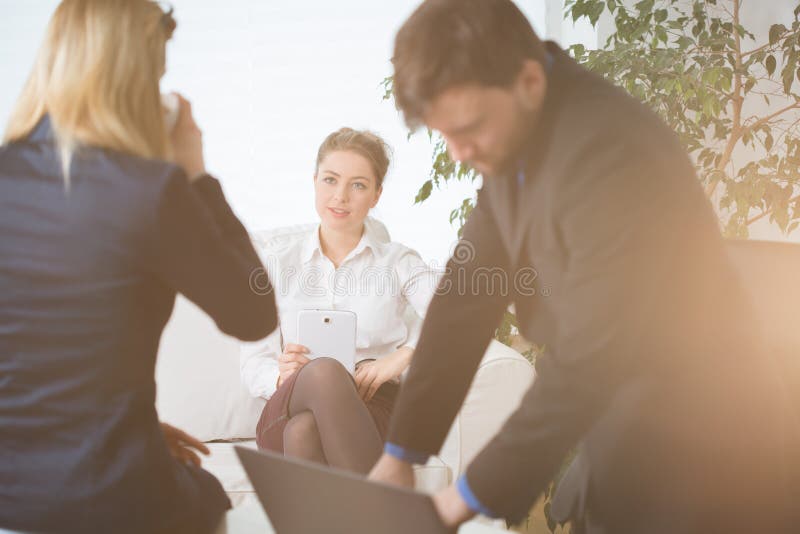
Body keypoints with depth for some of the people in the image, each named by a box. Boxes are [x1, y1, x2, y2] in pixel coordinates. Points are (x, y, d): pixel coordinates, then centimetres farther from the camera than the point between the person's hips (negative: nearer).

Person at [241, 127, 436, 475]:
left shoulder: (399, 261, 16)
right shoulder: (276, 255, 18)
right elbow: (253, 363, 10)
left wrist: (402, 356, -17)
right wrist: (282, 376, -13)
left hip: (373, 412, 0)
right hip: (287, 414, 1)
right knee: (323, 371, -37)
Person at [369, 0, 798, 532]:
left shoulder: (609, 150, -28)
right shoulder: (513, 138, -1)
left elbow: (590, 358, -29)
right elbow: (466, 299, 0)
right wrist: (401, 450, -3)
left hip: (698, 444, -7)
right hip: (623, 429, 8)